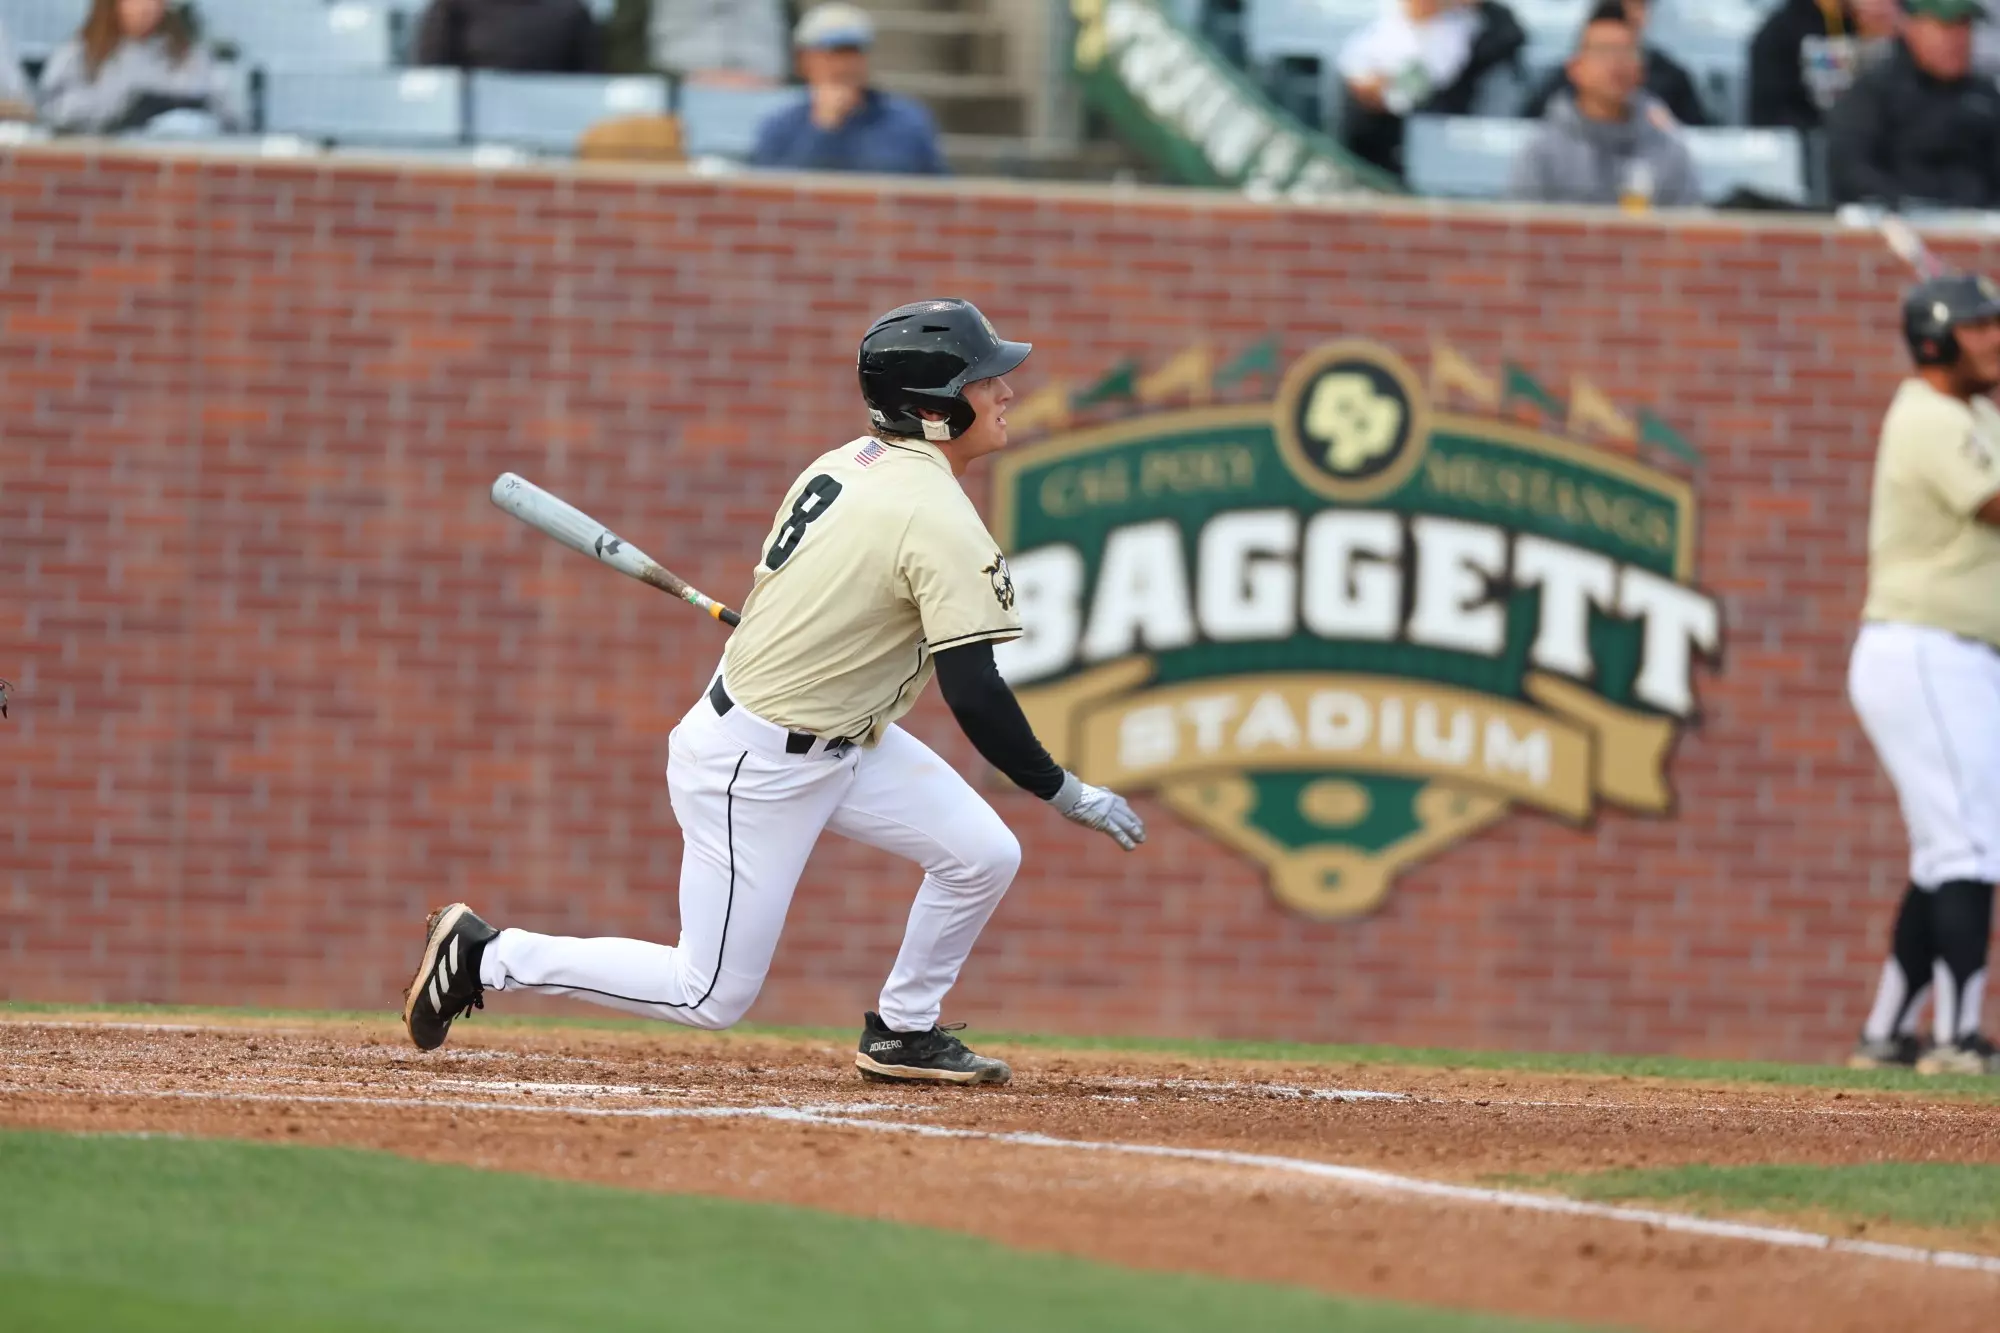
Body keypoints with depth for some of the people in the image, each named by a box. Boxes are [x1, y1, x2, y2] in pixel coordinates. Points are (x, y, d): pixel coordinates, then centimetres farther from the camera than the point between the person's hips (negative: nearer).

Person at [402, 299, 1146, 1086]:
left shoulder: (847, 463, 2)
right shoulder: (944, 525, -24)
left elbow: (771, 591, 10)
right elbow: (975, 698, -25)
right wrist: (1066, 794, -17)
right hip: (757, 768, -9)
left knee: (984, 856, 3)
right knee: (712, 997, 0)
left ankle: (901, 1033, 19)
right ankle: (486, 956, 9)